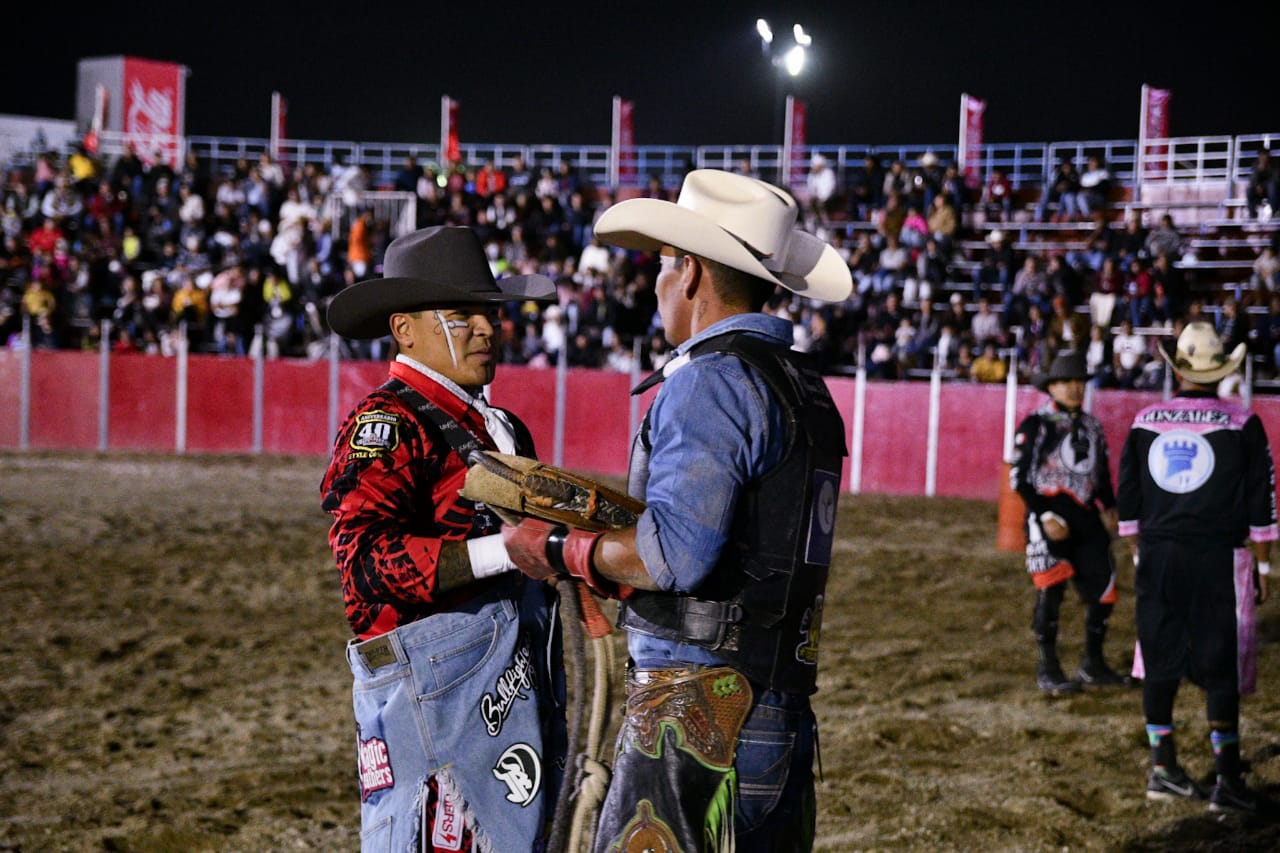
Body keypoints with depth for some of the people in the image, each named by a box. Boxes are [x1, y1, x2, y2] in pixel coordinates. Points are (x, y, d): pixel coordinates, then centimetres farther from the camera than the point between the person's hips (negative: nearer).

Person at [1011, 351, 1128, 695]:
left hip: (1087, 519, 6)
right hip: (1051, 519, -6)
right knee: (1051, 592, -7)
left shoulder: (1092, 426, 14)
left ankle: (1093, 665, 22)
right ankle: (1048, 670, 7)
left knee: (1103, 589, 5)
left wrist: (1108, 508, 6)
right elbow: (1020, 477, -8)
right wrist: (1046, 517, -15)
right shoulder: (1035, 425, -6)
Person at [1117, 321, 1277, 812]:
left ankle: (1163, 769, 18)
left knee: (1160, 662, 11)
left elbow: (1128, 502, 9)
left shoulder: (1145, 423, 4)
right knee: (1222, 669, 1)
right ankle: (1227, 780, 1)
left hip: (1158, 556, 3)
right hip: (1218, 559, -3)